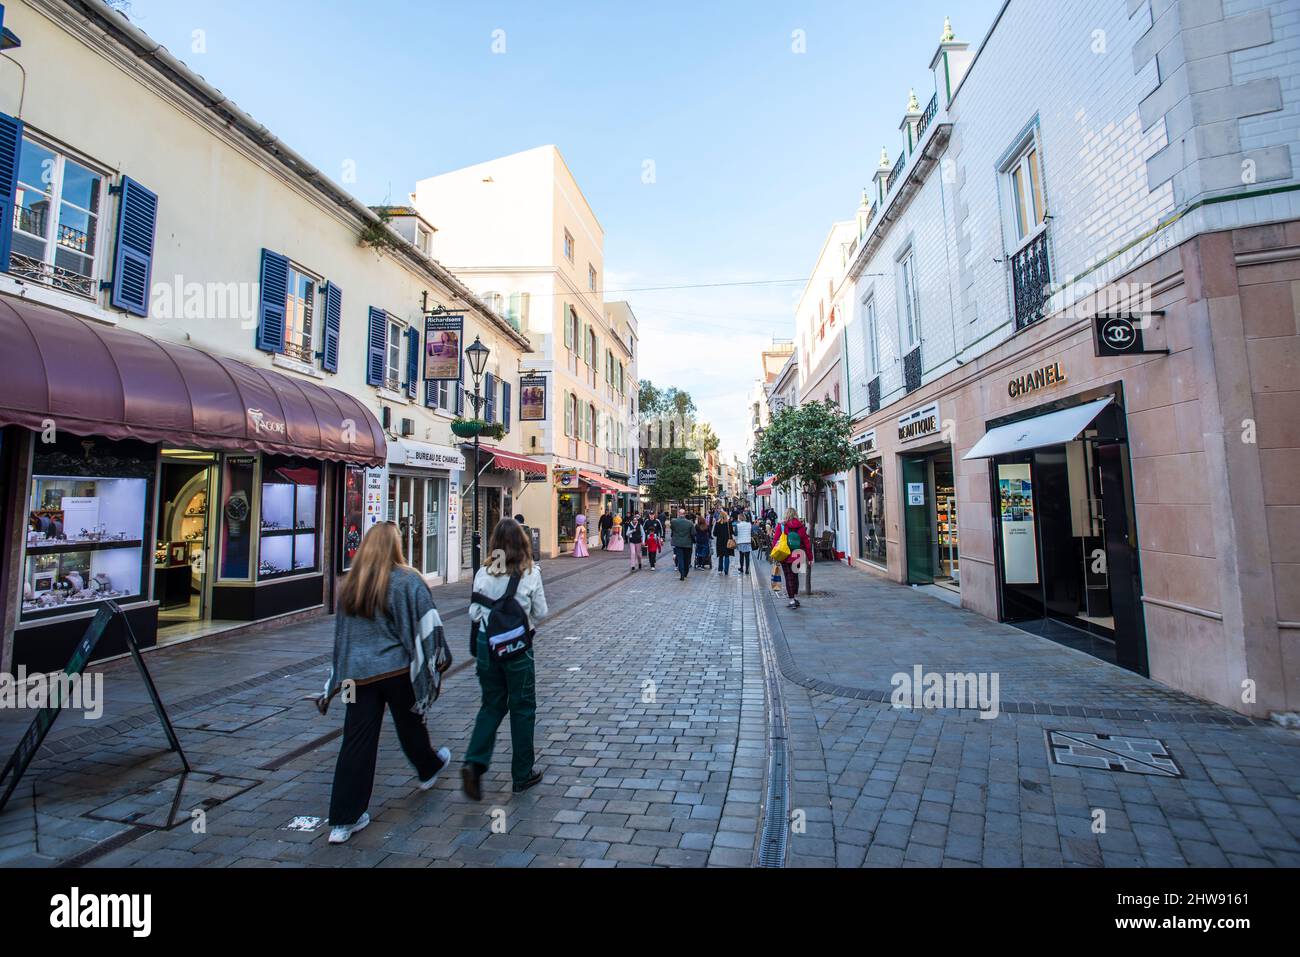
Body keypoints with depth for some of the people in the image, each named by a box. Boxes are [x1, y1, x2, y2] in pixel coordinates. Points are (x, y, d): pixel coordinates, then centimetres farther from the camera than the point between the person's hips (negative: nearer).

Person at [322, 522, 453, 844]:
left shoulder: (350, 585, 4)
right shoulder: (407, 581, -13)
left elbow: (342, 635, 14)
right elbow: (426, 626, -11)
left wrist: (335, 684, 25)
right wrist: (440, 659, 2)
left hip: (358, 673, 4)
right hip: (397, 670, -3)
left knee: (357, 741, 7)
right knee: (410, 724, 18)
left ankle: (344, 821, 11)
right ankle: (429, 769, 43)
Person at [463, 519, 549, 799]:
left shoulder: (483, 573, -5)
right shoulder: (530, 572, -12)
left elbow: (474, 613, 0)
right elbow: (541, 612, -4)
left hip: (486, 644, 3)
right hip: (518, 647, -3)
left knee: (492, 705, 20)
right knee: (522, 708, 12)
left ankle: (474, 763, 5)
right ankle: (523, 774, 23)